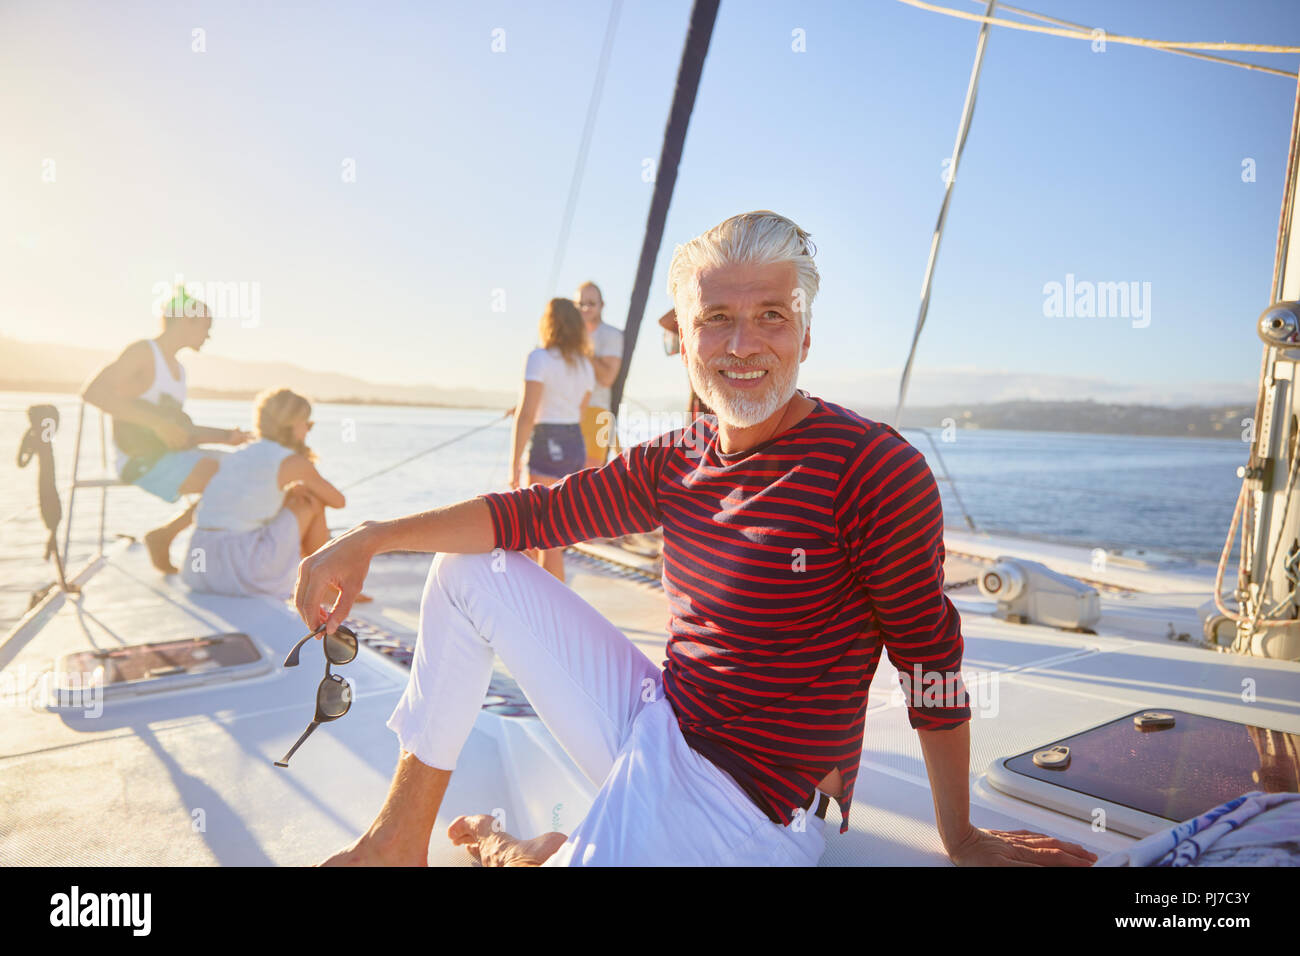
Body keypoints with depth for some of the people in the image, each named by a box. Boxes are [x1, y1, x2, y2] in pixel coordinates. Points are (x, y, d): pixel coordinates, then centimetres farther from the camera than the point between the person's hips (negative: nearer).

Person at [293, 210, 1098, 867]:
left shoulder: (876, 471, -19)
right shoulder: (675, 462, 1)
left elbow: (931, 659, -14)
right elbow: (534, 513, 4)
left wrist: (962, 840, -6)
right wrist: (369, 540, -1)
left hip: (754, 807, -6)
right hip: (655, 727, 7)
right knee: (472, 569, 6)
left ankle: (535, 853, 12)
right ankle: (402, 834, 15)